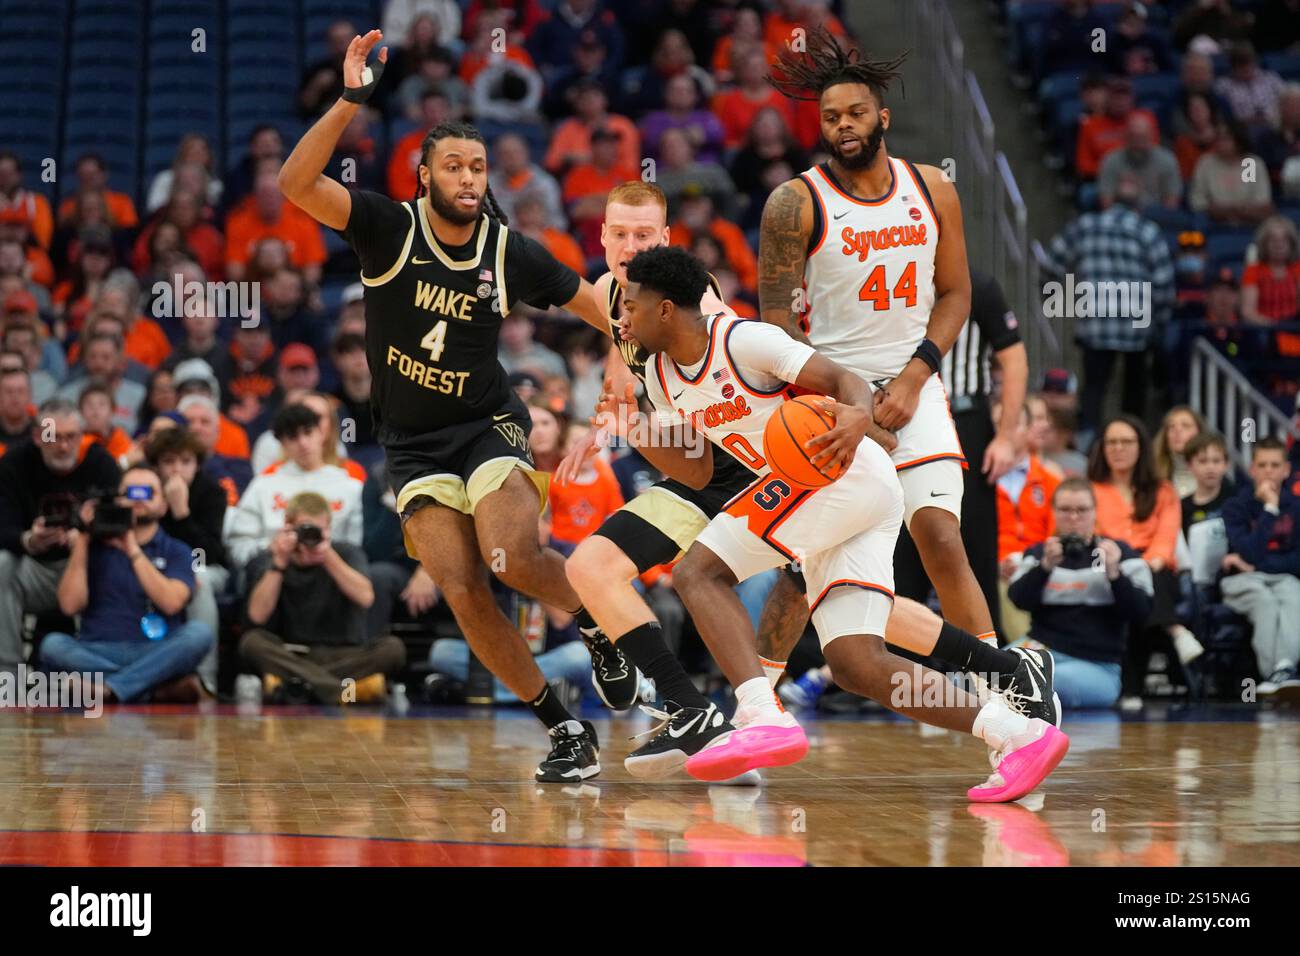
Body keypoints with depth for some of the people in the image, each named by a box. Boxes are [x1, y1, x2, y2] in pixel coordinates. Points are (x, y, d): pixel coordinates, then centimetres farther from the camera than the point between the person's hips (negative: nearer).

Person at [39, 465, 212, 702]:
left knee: (199, 632, -28)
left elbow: (171, 602, -7)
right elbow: (70, 605, 0)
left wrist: (133, 550, -9)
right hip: (98, 653, 0)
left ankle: (108, 688, -33)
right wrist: (81, 540, 0)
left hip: (157, 654, 0)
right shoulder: (95, 547, 15)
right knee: (53, 645, -29)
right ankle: (162, 686, -31)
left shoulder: (176, 551, 13)